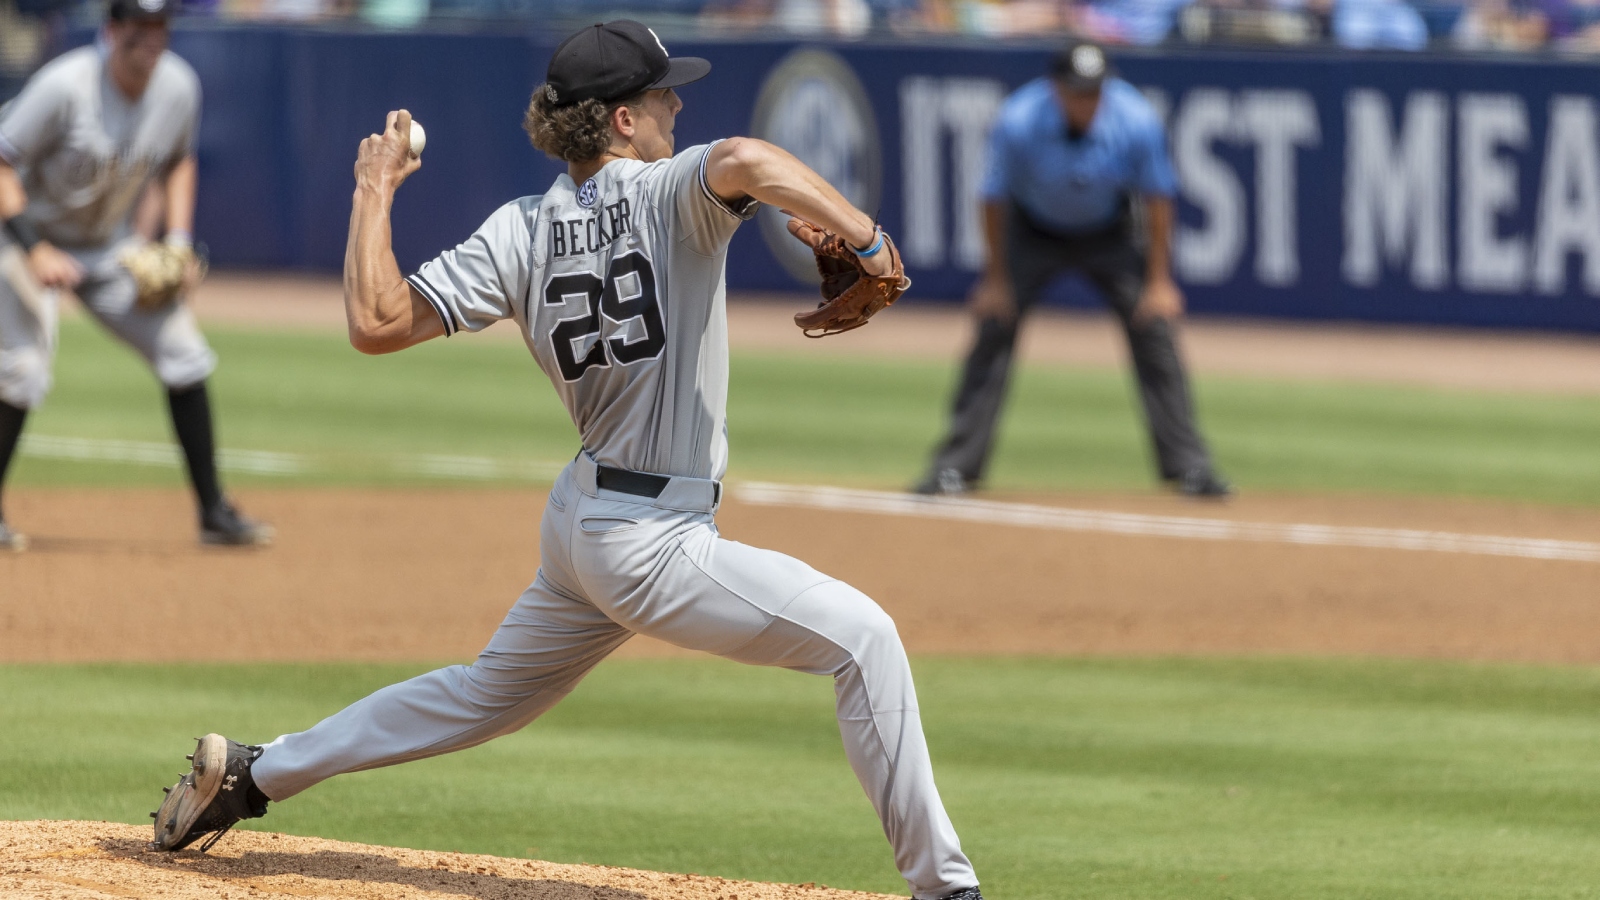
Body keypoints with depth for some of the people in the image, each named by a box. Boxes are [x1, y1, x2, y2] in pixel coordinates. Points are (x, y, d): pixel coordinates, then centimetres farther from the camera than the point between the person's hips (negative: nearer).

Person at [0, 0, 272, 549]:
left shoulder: (179, 87, -10)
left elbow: (178, 162, 10)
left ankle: (214, 514, 6)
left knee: (185, 357, -2)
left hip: (113, 247, 5)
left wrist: (178, 243, -1)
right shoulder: (64, 86, -28)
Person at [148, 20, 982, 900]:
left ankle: (251, 772, 35)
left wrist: (374, 191, 9)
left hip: (578, 523, 8)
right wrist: (867, 240, -32)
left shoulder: (521, 233, 3)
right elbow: (746, 162, -37)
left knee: (487, 694, 28)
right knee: (862, 637, -8)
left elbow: (376, 322, -3)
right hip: (656, 541, -7)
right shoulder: (671, 194, -13)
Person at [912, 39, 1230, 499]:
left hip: (1109, 234, 1)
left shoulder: (1136, 121, -28)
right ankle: (957, 465, 1)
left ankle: (1188, 465, 1)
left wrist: (1158, 282, -11)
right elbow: (996, 199, -16)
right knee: (993, 334, -8)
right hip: (1033, 233, -1)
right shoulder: (1018, 122, -30)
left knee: (1154, 331, -8)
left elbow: (1157, 197, -13)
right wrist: (996, 278, -11)